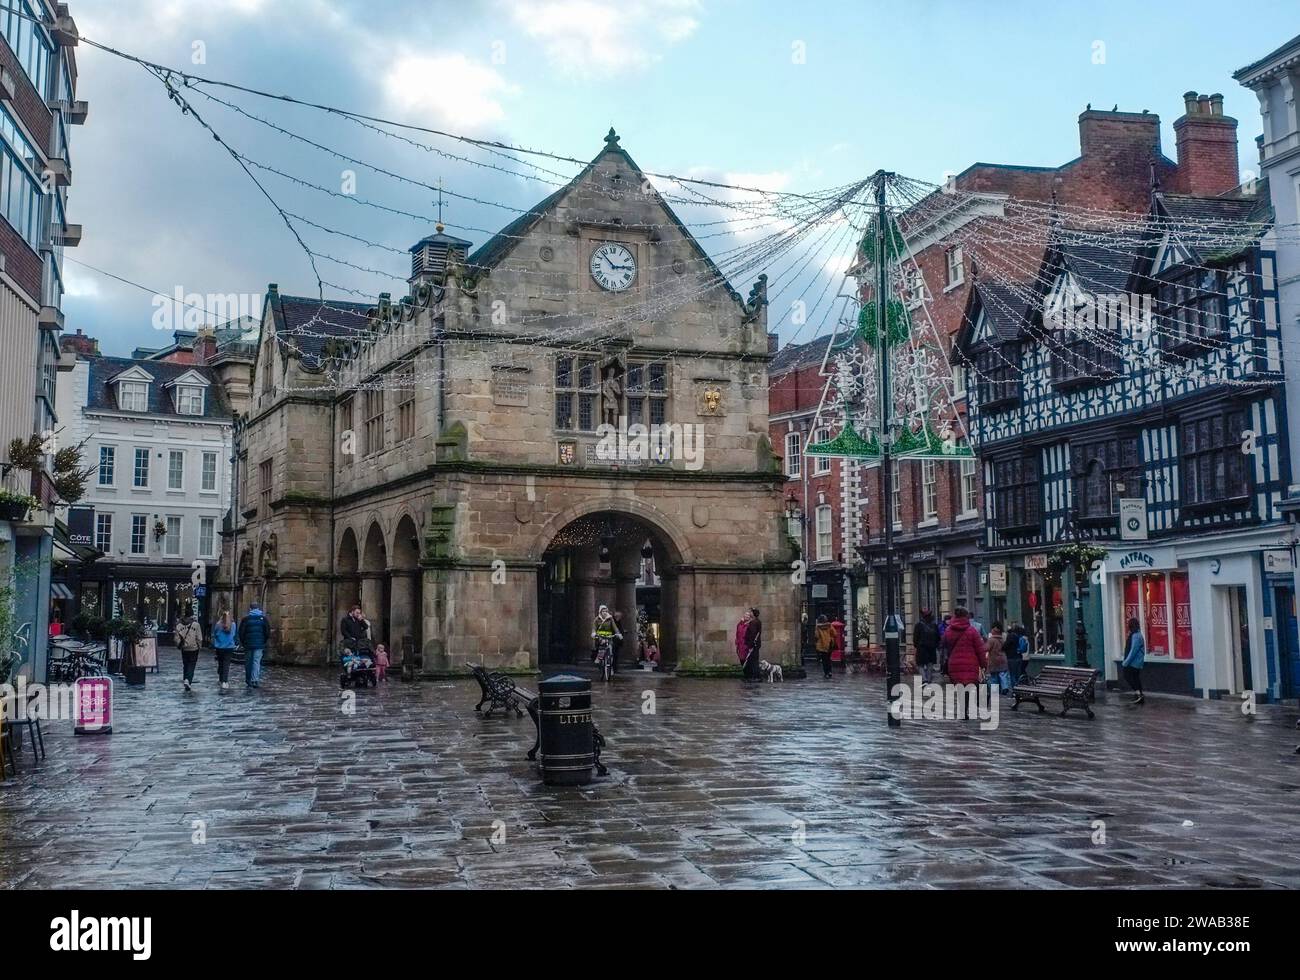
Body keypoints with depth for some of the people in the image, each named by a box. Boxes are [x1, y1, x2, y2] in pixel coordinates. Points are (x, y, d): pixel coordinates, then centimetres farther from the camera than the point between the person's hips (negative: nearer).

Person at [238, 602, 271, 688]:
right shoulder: (264, 619, 0)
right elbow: (268, 633, 0)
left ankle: (248, 681, 20)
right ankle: (255, 680, -13)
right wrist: (264, 642, 13)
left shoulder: (245, 619, -1)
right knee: (257, 662, -1)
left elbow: (241, 633, -1)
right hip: (259, 645, -1)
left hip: (248, 645, 1)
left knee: (248, 662, 12)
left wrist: (242, 643, 11)